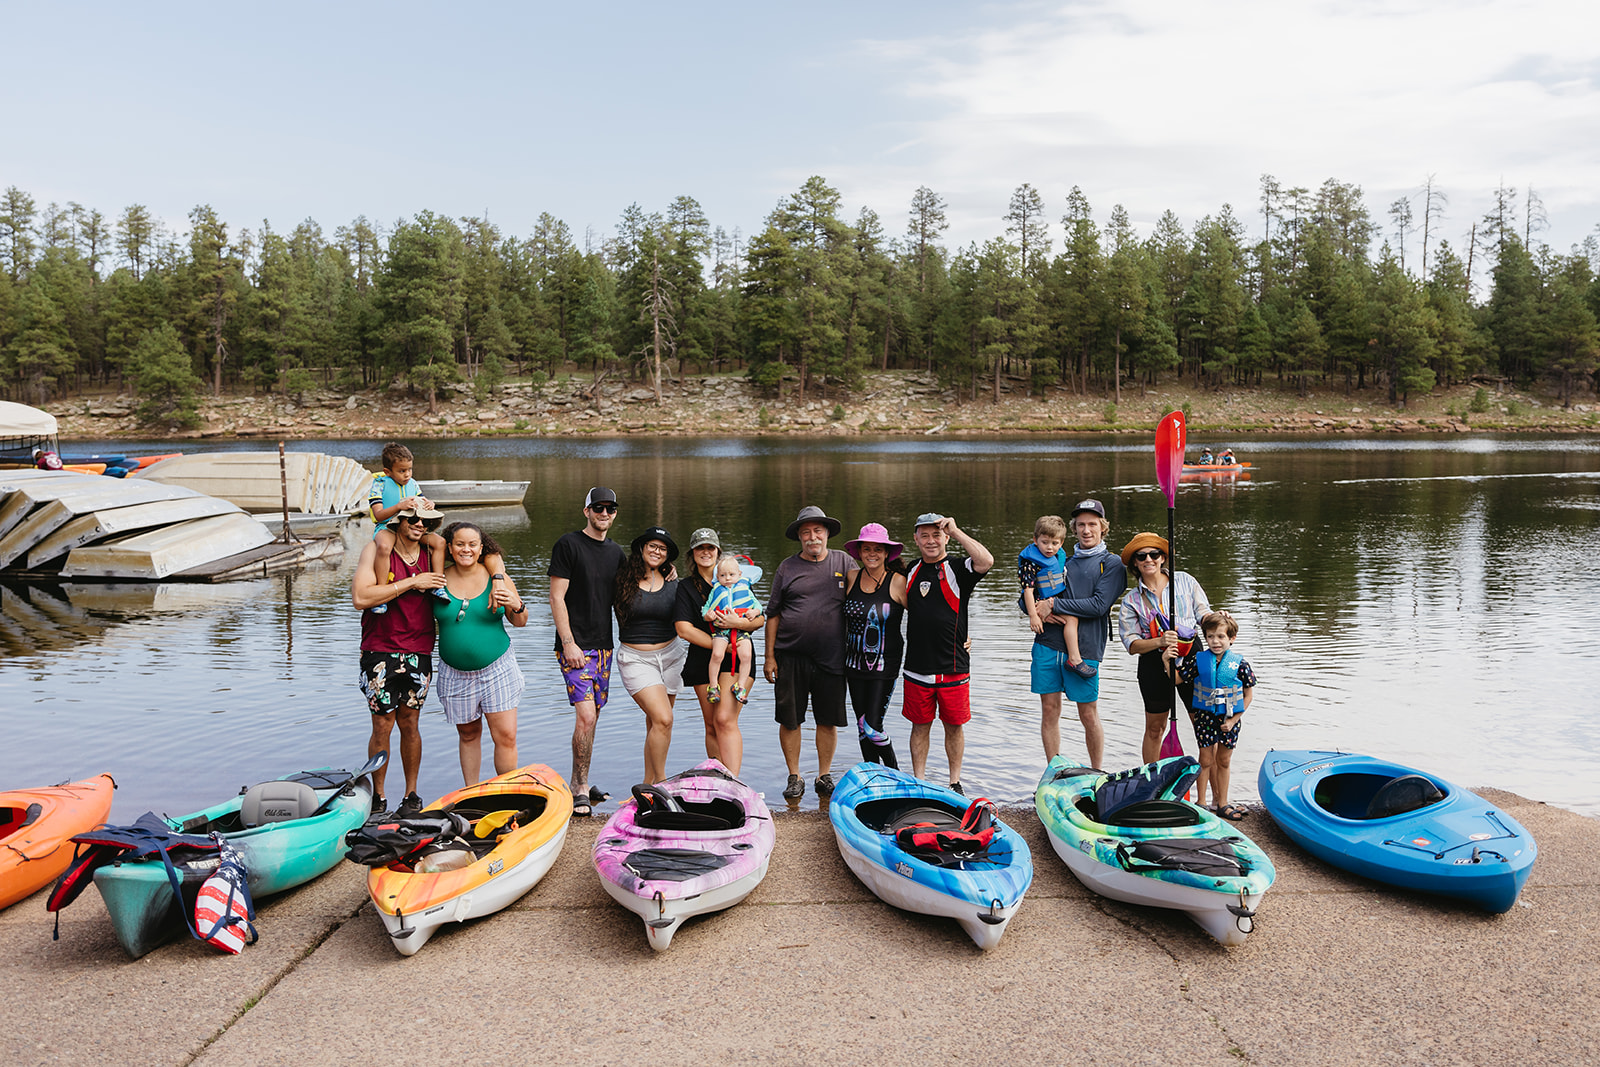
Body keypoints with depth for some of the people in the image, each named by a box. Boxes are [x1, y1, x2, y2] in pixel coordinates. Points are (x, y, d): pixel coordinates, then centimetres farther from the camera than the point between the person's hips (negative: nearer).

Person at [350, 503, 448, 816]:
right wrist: (411, 583, -18)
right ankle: (377, 797, 16)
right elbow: (360, 598, -19)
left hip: (418, 653, 3)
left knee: (409, 724, 9)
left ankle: (411, 794, 22)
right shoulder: (376, 550, -6)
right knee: (382, 726, 0)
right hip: (380, 651, -3)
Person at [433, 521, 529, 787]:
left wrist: (516, 605, -16)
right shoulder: (440, 580, -1)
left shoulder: (496, 579, -2)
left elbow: (520, 622, 5)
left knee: (505, 736, -5)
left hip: (497, 670, -1)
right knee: (468, 734, 12)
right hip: (455, 674, 1)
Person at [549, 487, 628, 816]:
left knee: (591, 718, 11)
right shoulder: (569, 544, -6)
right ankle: (581, 789, -5)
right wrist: (569, 643, -16)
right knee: (586, 716, -15)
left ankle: (576, 783, 23)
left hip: (603, 646, 7)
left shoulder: (616, 552, 14)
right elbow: (557, 597, -10)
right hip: (575, 647, -7)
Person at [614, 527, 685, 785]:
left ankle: (648, 783, 21)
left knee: (655, 724, 8)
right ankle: (661, 782, -4)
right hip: (636, 659, -4)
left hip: (670, 655, 4)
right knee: (663, 719, -18)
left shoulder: (672, 584, 6)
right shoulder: (623, 579, -4)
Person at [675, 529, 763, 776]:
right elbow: (684, 629, -5)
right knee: (711, 726, 6)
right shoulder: (686, 586, 7)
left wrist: (739, 623, -14)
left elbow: (760, 619, 7)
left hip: (736, 659, -2)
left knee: (725, 719, -17)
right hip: (702, 661, 2)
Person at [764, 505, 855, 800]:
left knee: (828, 720, 7)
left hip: (832, 657, 0)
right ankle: (794, 778, 18)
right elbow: (773, 614, 7)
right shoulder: (787, 568, 5)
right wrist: (769, 656, 2)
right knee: (789, 720, 3)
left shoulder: (843, 562, 6)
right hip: (791, 657, 0)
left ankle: (824, 776, 22)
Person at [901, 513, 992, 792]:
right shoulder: (911, 573, 10)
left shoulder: (958, 570, -4)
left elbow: (986, 561, -25)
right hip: (917, 667, 3)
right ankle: (918, 782, 22)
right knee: (920, 725, 11)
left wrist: (956, 531, -22)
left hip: (953, 667, -3)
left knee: (954, 725, 8)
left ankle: (955, 782, 23)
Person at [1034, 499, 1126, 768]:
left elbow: (1099, 605, -10)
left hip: (1084, 647, -4)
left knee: (1089, 714, 3)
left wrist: (1054, 604, -11)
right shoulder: (1063, 560, 17)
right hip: (1048, 644, 4)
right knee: (1049, 709, 5)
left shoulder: (1112, 564, 5)